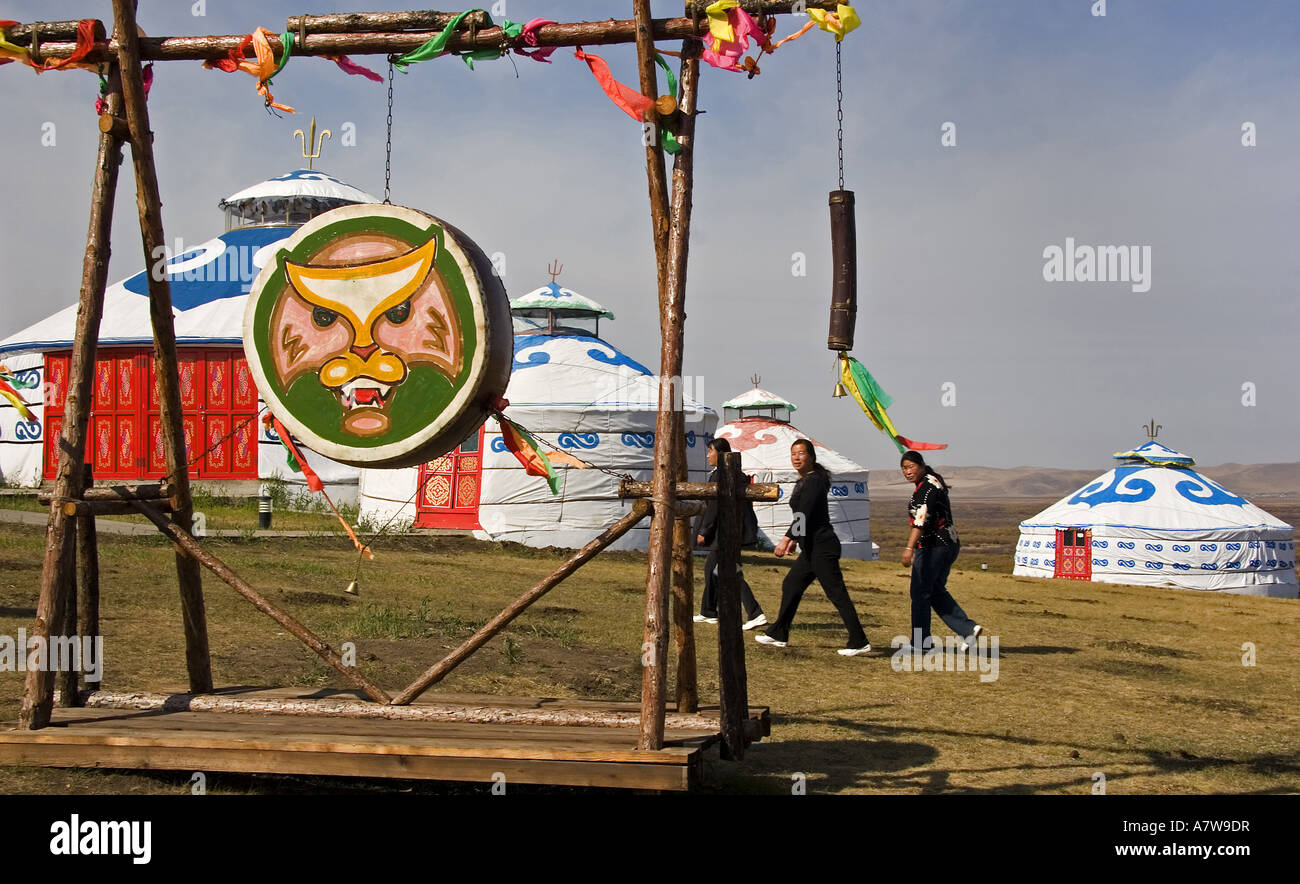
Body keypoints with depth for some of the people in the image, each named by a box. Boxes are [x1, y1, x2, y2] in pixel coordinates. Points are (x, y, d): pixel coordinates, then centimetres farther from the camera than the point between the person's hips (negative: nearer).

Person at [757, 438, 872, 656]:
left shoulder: (813, 482, -14)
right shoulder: (803, 481, 16)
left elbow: (804, 515, -22)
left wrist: (787, 539, -26)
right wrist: (795, 539, 30)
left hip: (822, 547, -11)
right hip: (813, 547, 11)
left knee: (837, 594, -9)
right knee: (791, 586, 16)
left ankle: (859, 642, -8)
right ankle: (778, 635, 26)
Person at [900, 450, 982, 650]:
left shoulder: (927, 487, -18)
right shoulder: (933, 482, 15)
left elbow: (921, 520, -30)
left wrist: (910, 548, -38)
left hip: (934, 546, -11)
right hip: (949, 544, 11)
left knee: (920, 592, -1)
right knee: (936, 591, 16)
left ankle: (921, 641, 5)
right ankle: (968, 628, 6)